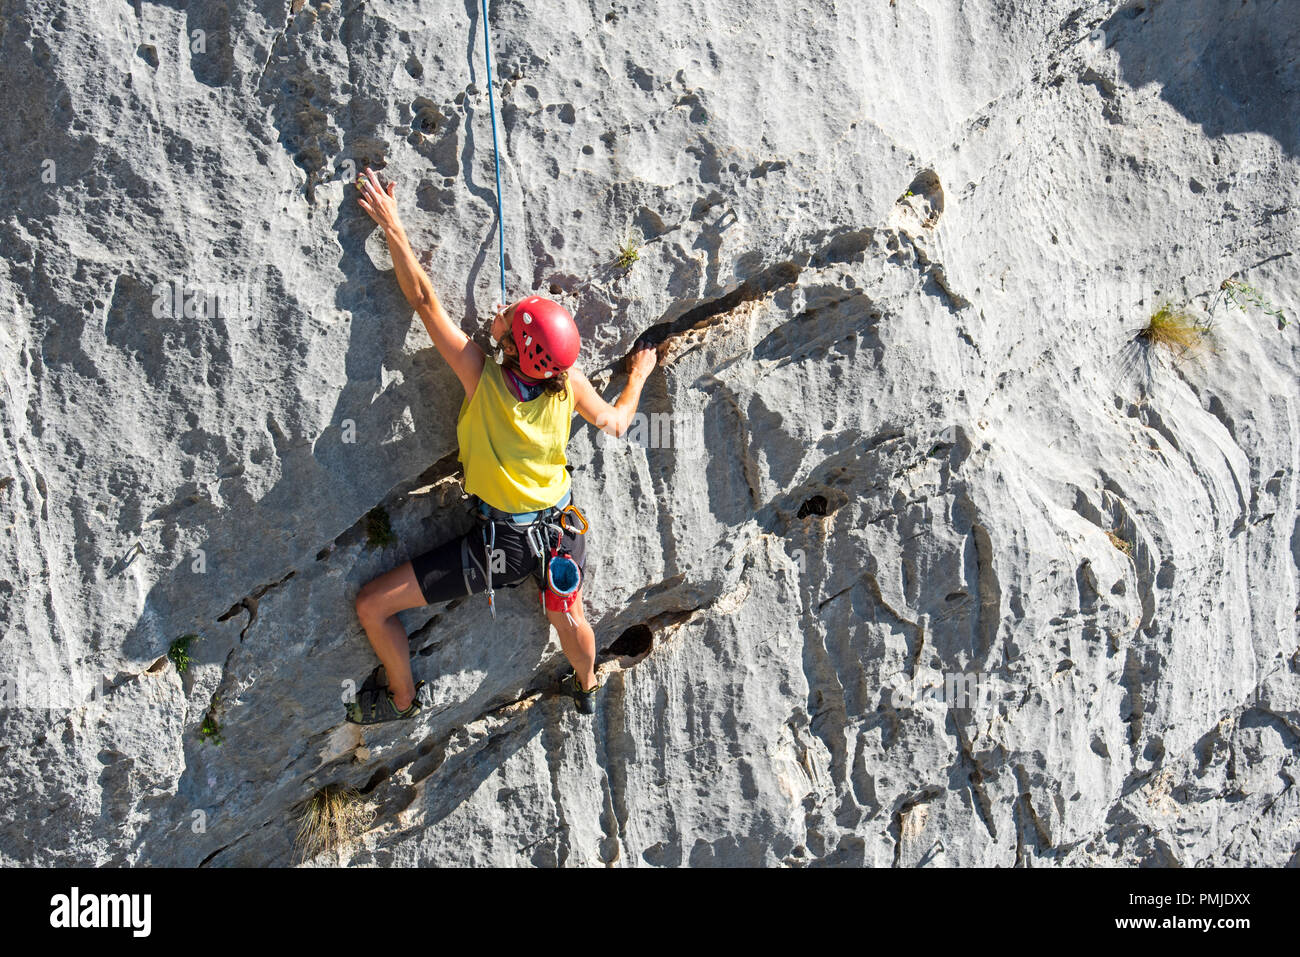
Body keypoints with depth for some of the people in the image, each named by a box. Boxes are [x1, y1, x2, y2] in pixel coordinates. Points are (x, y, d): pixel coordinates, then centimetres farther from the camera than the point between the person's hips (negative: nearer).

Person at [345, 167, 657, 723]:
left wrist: (392, 226, -15)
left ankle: (402, 697, 29)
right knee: (567, 615, 36)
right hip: (560, 532, 5)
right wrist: (638, 375, 21)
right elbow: (616, 424, 4)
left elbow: (424, 300, -21)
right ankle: (586, 688, 63)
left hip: (500, 544, -5)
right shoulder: (570, 385, -15)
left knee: (373, 605, 9)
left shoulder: (482, 377, -25)